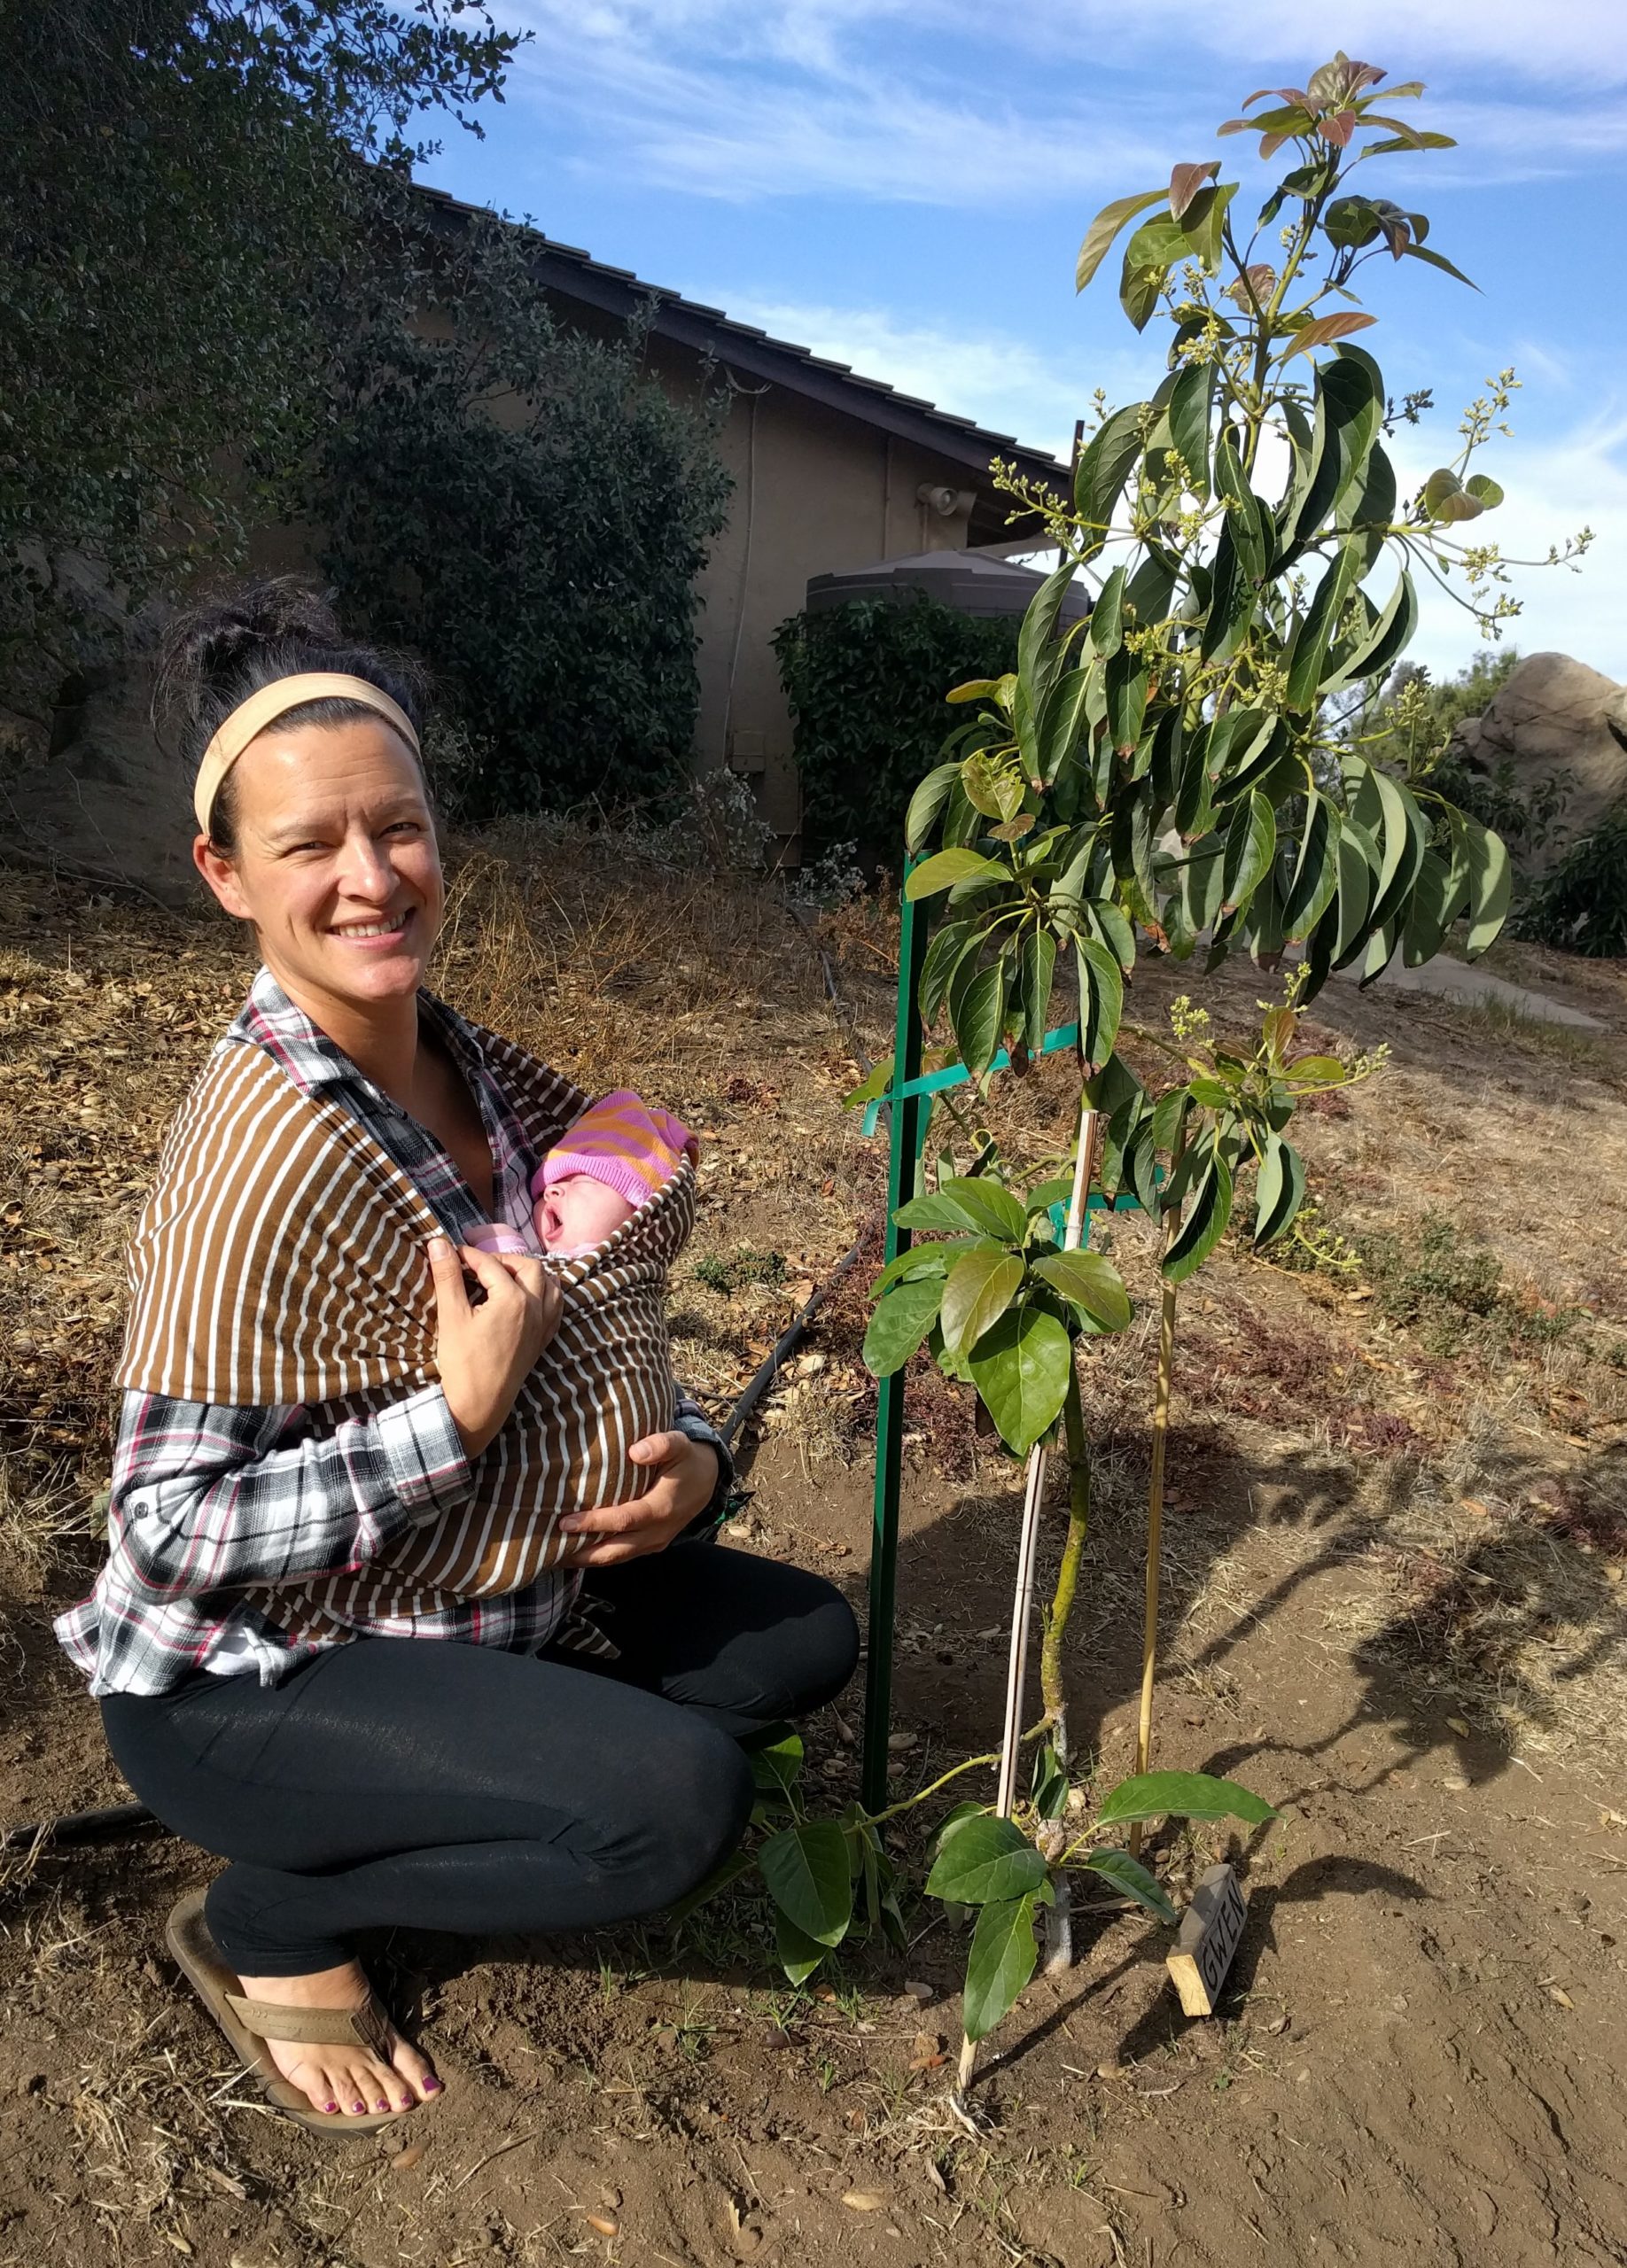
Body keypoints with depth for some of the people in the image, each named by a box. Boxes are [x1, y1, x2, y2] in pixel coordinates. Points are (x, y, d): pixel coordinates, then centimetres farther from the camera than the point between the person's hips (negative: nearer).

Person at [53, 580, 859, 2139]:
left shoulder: (476, 1073, -4)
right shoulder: (269, 1149, -28)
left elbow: (581, 1328, 8)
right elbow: (170, 1527, -25)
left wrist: (683, 1454, -10)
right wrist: (458, 1418, -30)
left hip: (487, 1586, 8)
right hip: (242, 1677, -7)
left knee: (802, 1643, 6)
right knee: (680, 1799, -24)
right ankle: (269, 1922, 0)